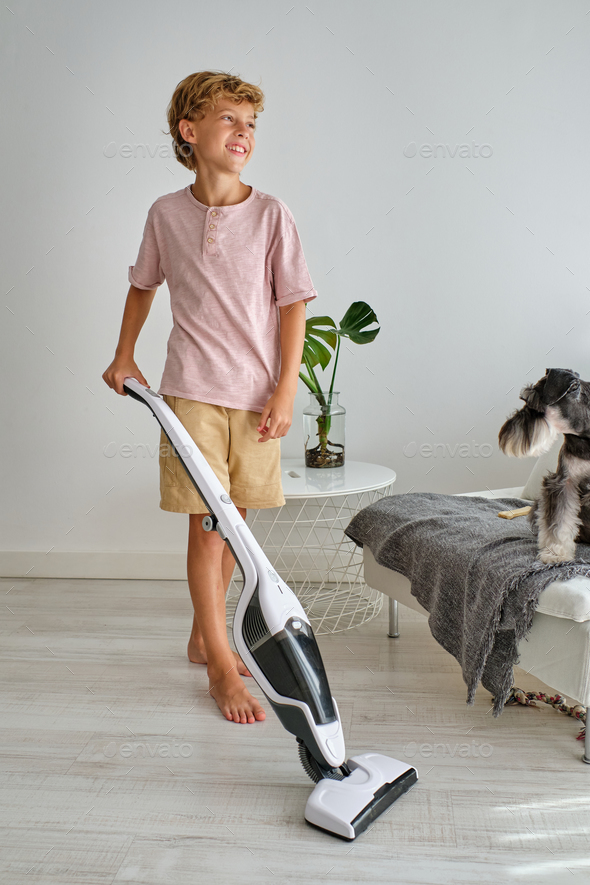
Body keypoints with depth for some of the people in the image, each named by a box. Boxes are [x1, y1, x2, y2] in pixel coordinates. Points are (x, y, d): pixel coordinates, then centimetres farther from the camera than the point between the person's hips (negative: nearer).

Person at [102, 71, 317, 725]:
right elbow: (143, 285, 19)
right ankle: (221, 665, 9)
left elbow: (293, 306, -2)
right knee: (206, 523, -3)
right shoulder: (166, 213, 2)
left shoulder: (270, 215, -2)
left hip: (257, 393, 1)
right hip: (191, 389, -1)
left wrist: (285, 392, -7)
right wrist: (124, 354, 14)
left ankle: (203, 636, 31)